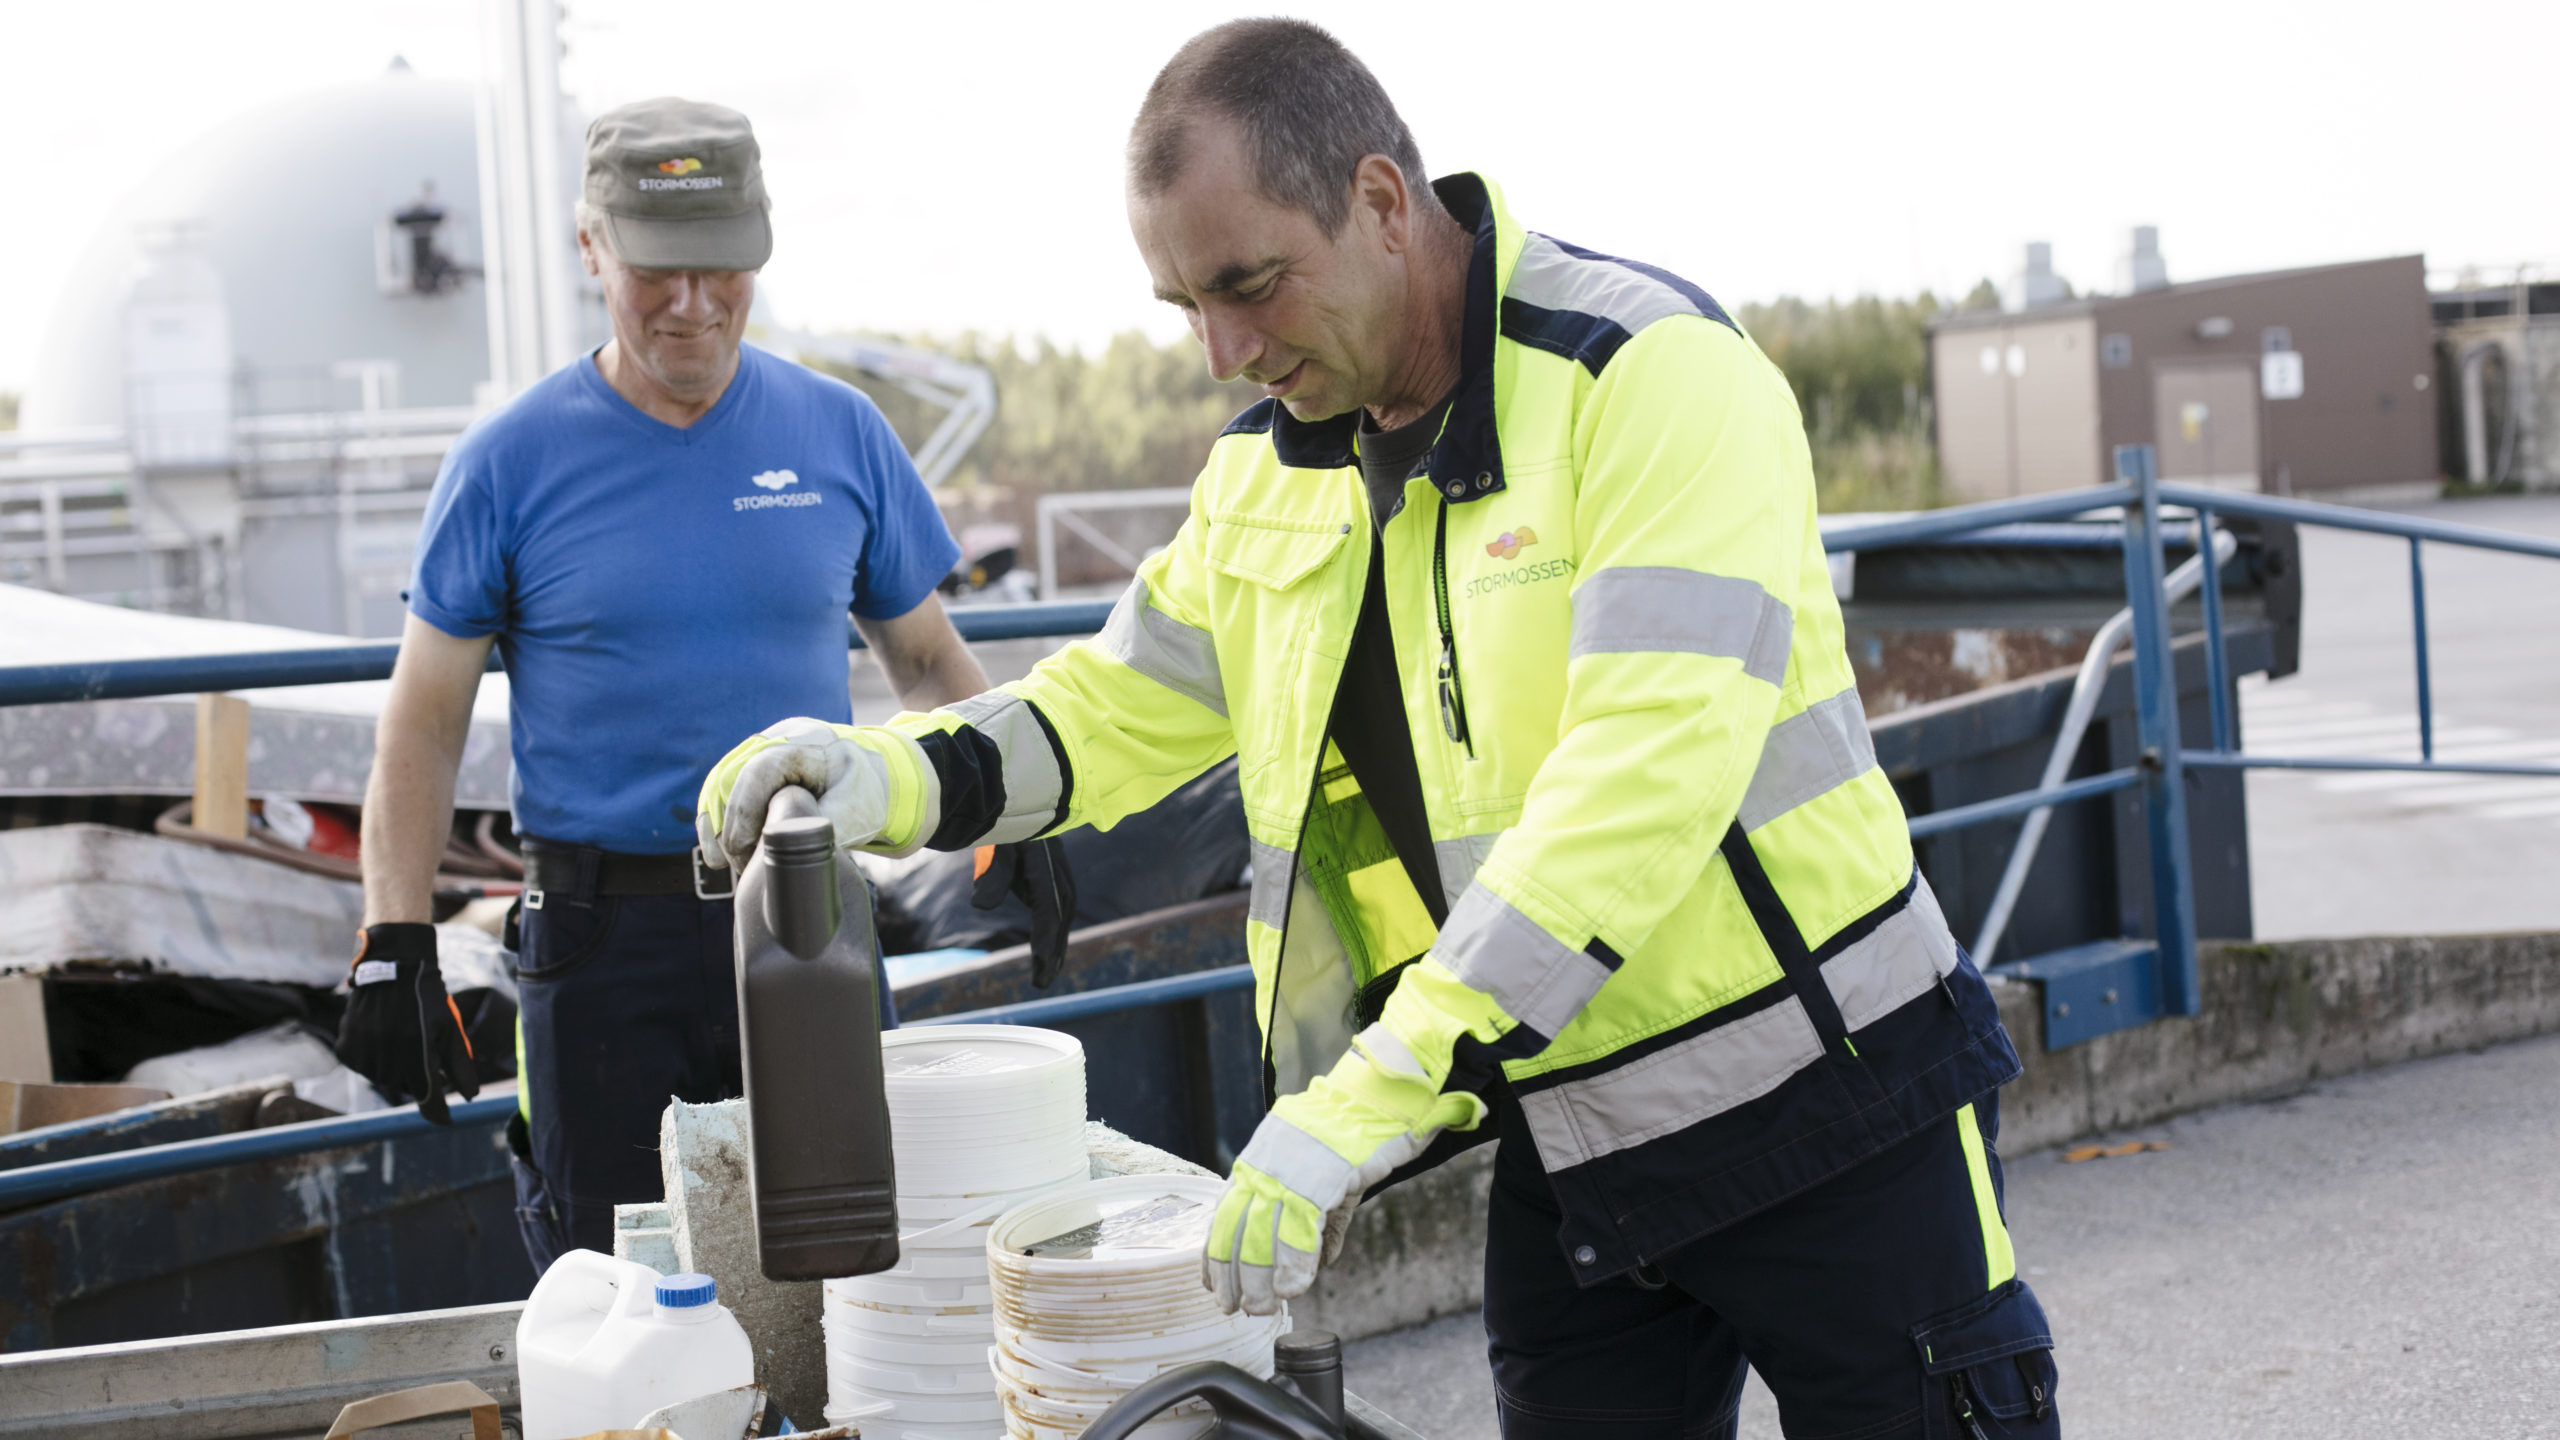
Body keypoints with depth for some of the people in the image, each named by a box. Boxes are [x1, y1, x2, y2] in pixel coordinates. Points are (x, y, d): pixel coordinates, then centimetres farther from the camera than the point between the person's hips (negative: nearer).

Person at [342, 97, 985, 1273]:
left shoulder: (839, 435, 4)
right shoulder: (509, 465, -2)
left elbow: (925, 658, 15)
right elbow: (425, 719, 1)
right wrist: (395, 946, -7)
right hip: (604, 940, -2)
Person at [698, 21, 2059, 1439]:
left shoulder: (1650, 374, -19)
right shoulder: (1267, 470, 6)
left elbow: (1648, 768, -29)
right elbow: (1122, 704, 16)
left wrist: (1370, 1097, -33)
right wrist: (893, 776, -5)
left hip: (1821, 1103, -6)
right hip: (1567, 1151, 6)